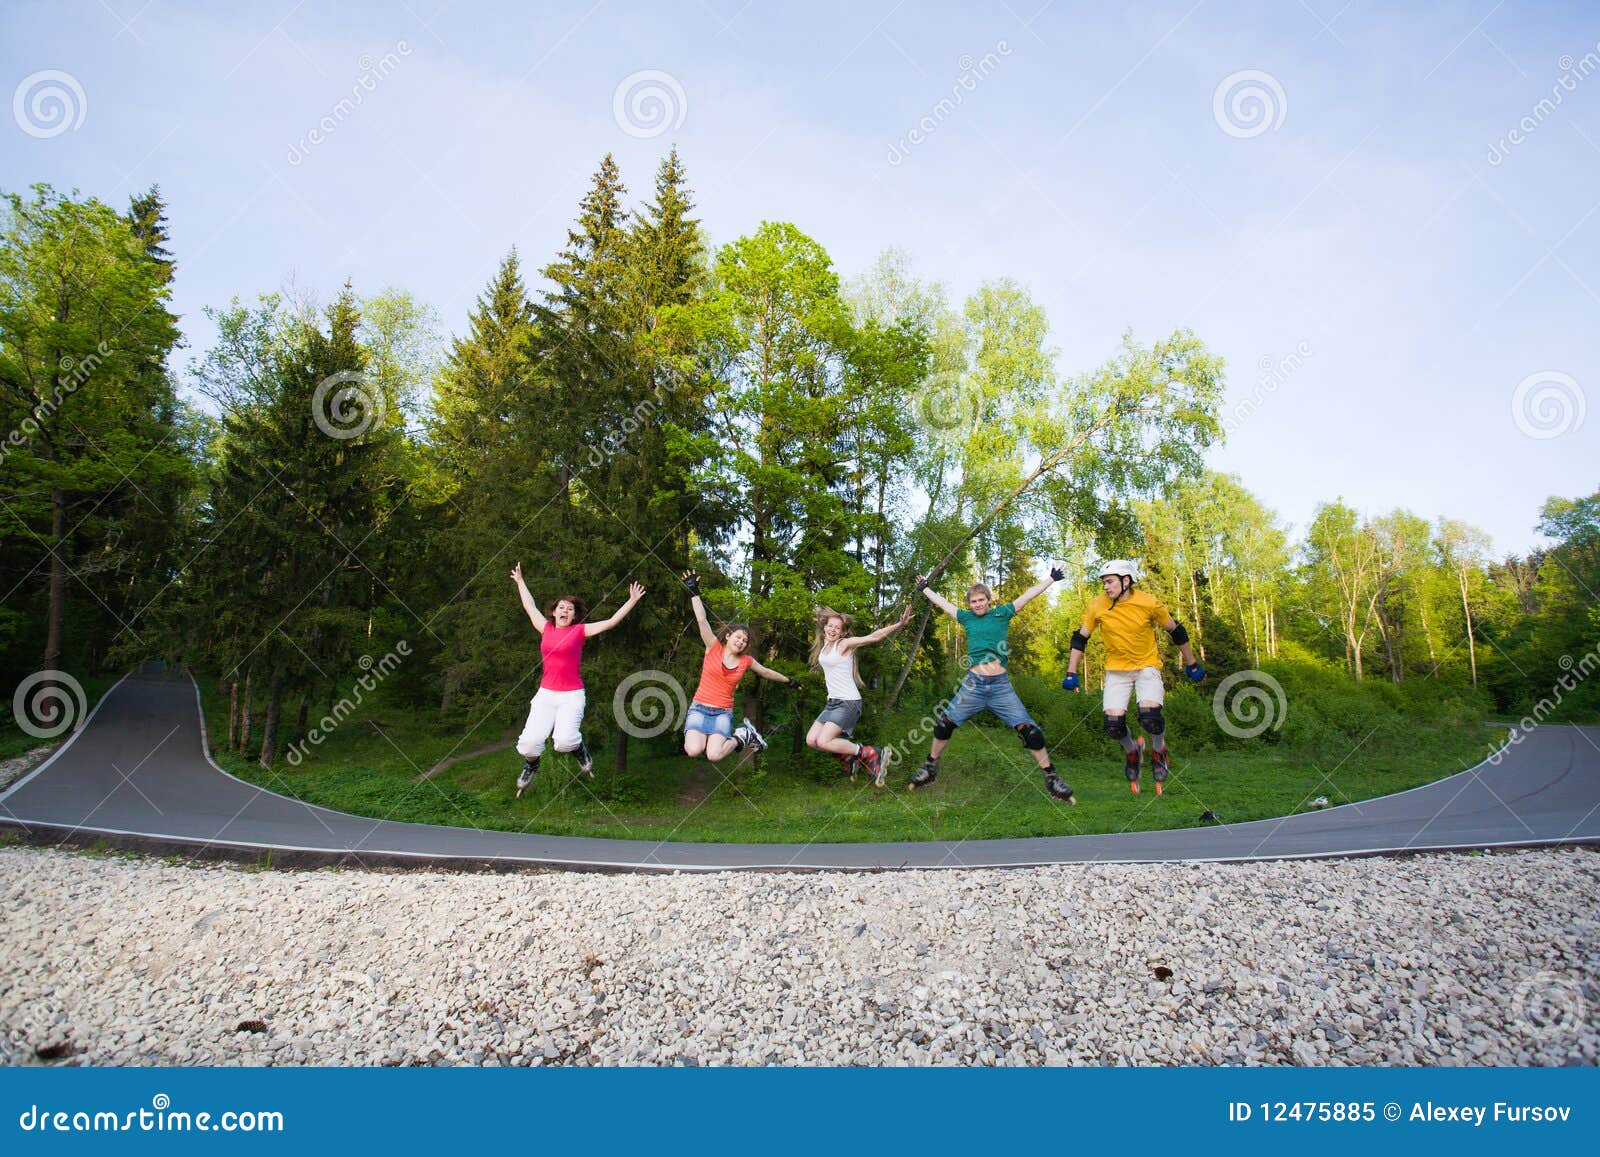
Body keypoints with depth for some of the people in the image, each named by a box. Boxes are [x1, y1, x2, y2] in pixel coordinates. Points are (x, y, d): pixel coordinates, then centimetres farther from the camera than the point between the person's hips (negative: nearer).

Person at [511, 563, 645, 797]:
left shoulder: (580, 630, 1)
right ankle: (531, 765, 23)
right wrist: (519, 581, 33)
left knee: (564, 740, -23)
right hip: (545, 693, 3)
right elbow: (530, 607, 23)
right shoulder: (546, 628, 9)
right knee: (530, 741, -12)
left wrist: (632, 601, -4)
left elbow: (612, 621, -1)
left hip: (572, 695, -3)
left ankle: (580, 749, 14)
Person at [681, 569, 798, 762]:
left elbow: (766, 672, 24)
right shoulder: (714, 648, -2)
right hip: (699, 708, -1)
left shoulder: (746, 661, 5)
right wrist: (694, 593, -21)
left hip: (723, 713, 2)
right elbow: (702, 620, -12)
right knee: (693, 751, -28)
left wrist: (788, 681, 36)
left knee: (713, 755, -24)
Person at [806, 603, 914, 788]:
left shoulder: (845, 643, -10)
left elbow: (874, 636, -23)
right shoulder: (825, 644, 10)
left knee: (823, 742, -19)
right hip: (832, 702, 8)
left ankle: (870, 754, -6)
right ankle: (848, 758, 17)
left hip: (848, 703, -8)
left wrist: (900, 624, -33)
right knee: (811, 740, 0)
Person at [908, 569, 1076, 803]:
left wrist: (1052, 578, 8)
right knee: (944, 723, 2)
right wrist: (924, 588, 32)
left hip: (1001, 685, -2)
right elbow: (941, 601, 23)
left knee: (1028, 729, -8)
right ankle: (930, 768, 21)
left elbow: (1029, 594, 7)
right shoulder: (967, 617, 11)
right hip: (973, 684, 2)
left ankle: (1051, 779, 4)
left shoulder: (1001, 614, 6)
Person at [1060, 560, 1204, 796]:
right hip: (1117, 670, 2)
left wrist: (1191, 665, 9)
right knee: (1113, 725, -13)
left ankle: (1158, 751, 13)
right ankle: (1131, 750, 23)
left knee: (1150, 718, -23)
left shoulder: (1149, 603, -14)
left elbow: (1176, 631, 1)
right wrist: (1071, 673, -1)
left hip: (1147, 666, -2)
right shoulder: (1097, 606, -10)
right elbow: (1080, 638, 2)